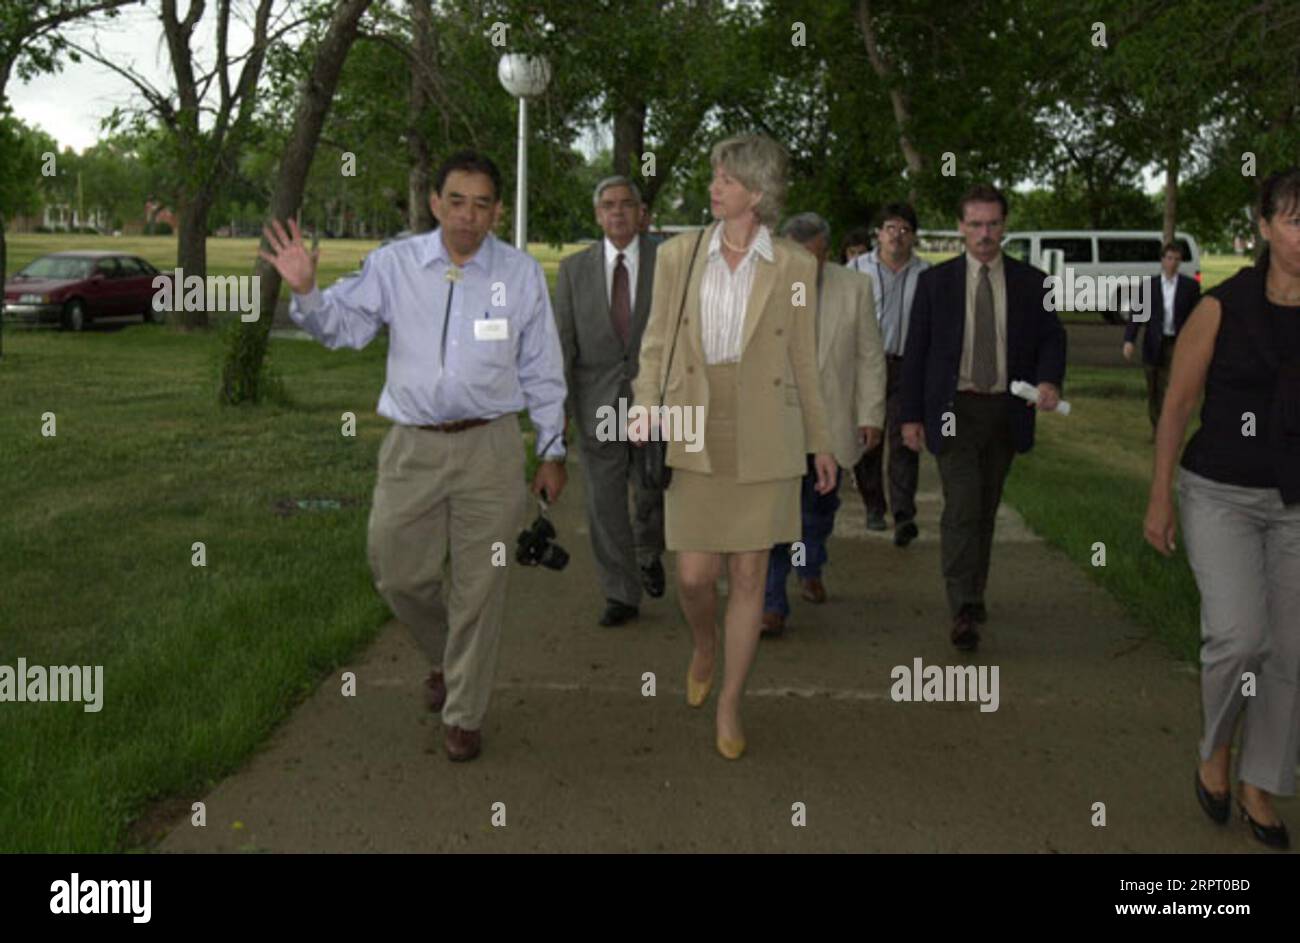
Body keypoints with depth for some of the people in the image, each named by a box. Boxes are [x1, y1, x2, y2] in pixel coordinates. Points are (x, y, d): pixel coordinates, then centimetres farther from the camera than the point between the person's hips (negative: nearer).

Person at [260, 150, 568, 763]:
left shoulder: (521, 275, 3)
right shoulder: (394, 264, 3)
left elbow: (542, 372, 7)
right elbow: (343, 326, 5)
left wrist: (552, 452, 8)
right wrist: (306, 292, -16)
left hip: (488, 448, -1)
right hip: (411, 447, 2)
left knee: (479, 586, 4)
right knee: (397, 574, 7)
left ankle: (464, 714, 21)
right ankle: (447, 658, 38)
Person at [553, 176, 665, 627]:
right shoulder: (574, 269, 3)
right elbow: (563, 340, 2)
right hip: (598, 400, 1)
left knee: (654, 491, 4)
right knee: (605, 501, 3)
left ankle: (648, 551, 37)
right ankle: (621, 595, 15)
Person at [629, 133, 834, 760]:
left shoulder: (794, 266, 1)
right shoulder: (678, 255, 4)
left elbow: (803, 360, 8)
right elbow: (656, 344, 7)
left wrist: (819, 441, 10)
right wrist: (645, 408, -10)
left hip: (764, 442, -1)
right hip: (695, 436, 1)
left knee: (749, 576, 4)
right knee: (695, 576, 0)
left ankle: (729, 706, 19)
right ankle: (705, 646, 36)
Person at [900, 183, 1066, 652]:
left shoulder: (1030, 283, 5)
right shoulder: (935, 281, 2)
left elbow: (1052, 337, 6)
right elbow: (915, 350, 3)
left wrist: (1049, 380, -16)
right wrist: (911, 414, -1)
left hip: (1006, 410, 2)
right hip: (954, 411, -2)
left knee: (986, 509, 13)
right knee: (962, 508, -13)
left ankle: (974, 593, 29)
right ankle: (963, 611, -14)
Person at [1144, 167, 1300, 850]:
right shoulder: (1222, 308, -8)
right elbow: (1176, 407, -3)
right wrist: (1159, 499, -3)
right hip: (1220, 494, -3)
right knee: (1239, 635, -18)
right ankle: (1215, 747, 12)